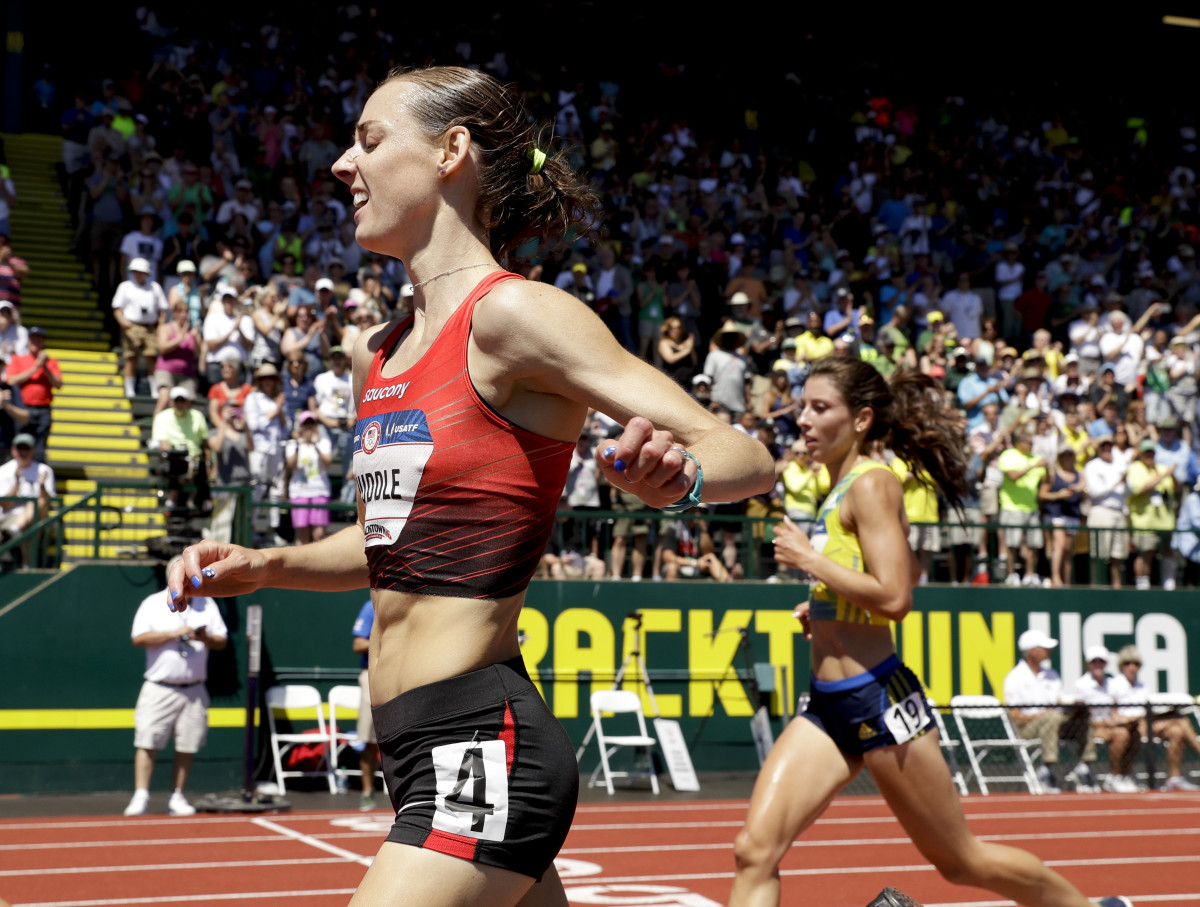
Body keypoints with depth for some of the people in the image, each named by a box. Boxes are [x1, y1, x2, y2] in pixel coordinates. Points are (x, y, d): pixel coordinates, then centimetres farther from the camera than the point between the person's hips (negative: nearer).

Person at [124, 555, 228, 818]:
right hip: (159, 689, -2)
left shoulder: (207, 604, 12)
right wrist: (174, 634, -15)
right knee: (147, 743, -9)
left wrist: (206, 638, -14)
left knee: (187, 747, 2)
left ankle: (176, 798, 10)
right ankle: (141, 797, -6)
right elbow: (139, 638, -7)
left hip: (194, 691, 3)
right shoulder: (153, 603, 4)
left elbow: (222, 640, 8)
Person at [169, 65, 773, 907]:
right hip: (425, 752, 9)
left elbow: (749, 456, -15)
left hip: (484, 746, -9)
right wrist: (263, 566, 10)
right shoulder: (377, 353, 12)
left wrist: (677, 476, -36)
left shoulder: (511, 313, -12)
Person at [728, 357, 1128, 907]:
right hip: (827, 704, 8)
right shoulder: (839, 489, 13)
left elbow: (894, 597, -23)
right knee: (755, 850, -6)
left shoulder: (871, 484, -12)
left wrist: (807, 559, -16)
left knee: (960, 861, 8)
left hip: (879, 701, -8)